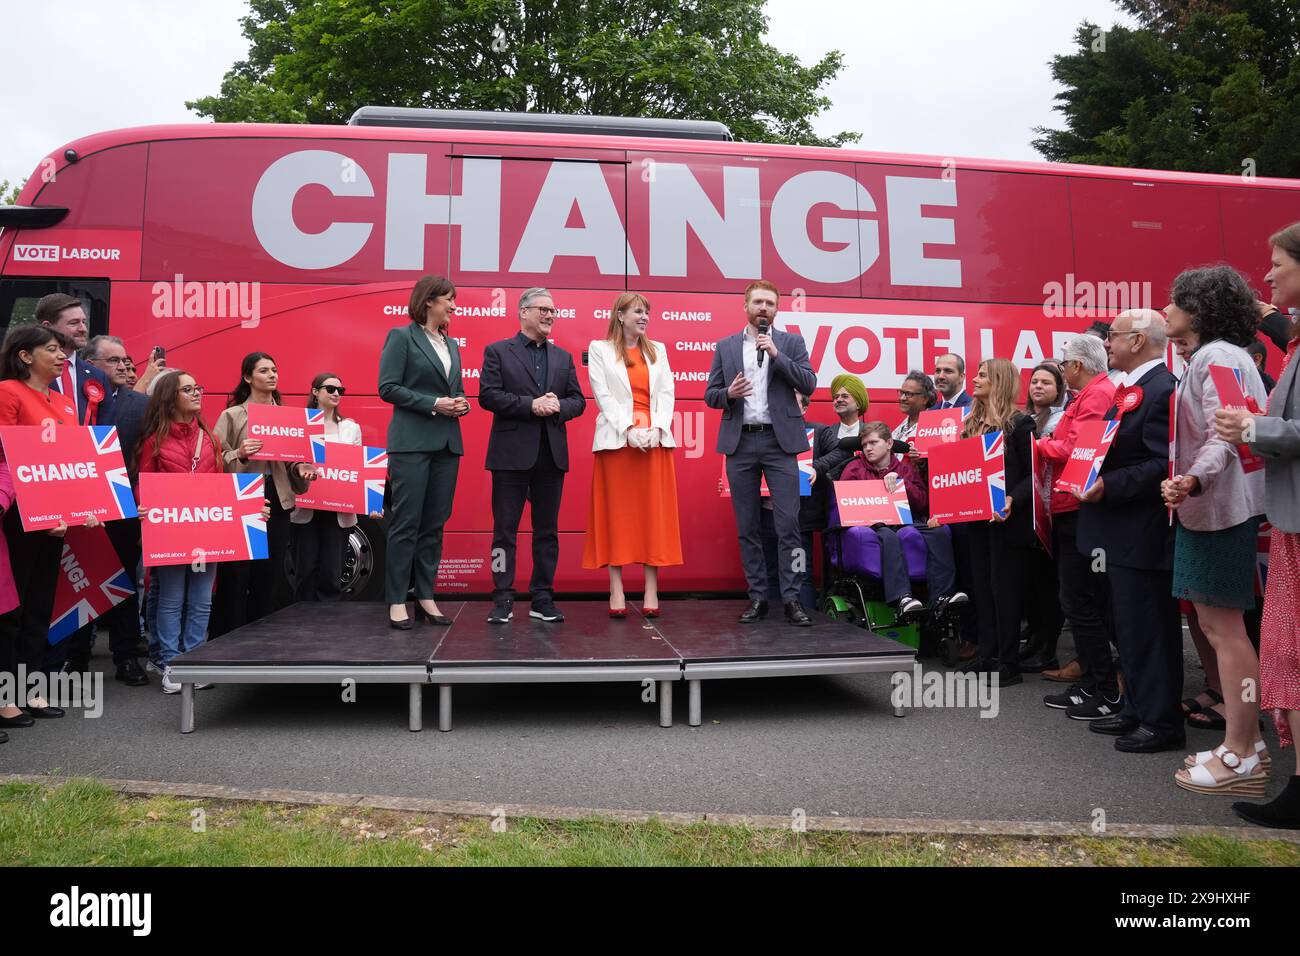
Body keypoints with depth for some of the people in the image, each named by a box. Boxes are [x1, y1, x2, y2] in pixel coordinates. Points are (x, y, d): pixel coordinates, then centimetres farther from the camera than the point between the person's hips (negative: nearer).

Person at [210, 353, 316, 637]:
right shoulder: (232, 415, 1)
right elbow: (216, 461, -4)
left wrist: (301, 467, -4)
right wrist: (239, 454, -21)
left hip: (277, 502, 4)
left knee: (271, 575, 8)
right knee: (235, 574, -2)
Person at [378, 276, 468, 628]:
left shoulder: (452, 344, 17)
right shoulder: (402, 337, -2)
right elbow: (388, 388, -9)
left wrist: (461, 404, 1)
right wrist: (433, 404, -14)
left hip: (447, 443, 7)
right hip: (412, 443, -6)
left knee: (435, 524, 7)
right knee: (407, 523, -4)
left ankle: (425, 597, 14)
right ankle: (397, 601, 2)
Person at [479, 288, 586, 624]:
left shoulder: (563, 357, 16)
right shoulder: (498, 351, 3)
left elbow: (578, 401, 11)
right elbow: (488, 395, -8)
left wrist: (558, 406, -10)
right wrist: (530, 404, -16)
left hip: (552, 454, 4)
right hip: (511, 454, -4)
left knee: (547, 531, 8)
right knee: (505, 530, 1)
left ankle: (543, 600, 16)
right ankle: (503, 600, 9)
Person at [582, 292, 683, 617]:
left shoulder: (658, 350, 16)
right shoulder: (599, 349, 7)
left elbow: (666, 392, 7)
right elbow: (603, 395, -3)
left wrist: (657, 429, -8)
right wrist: (629, 429, -14)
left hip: (655, 439, 3)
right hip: (617, 439, -3)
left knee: (654, 513, 0)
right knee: (616, 513, -2)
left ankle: (651, 590, 3)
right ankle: (616, 591, 1)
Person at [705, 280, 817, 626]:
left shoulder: (791, 342, 9)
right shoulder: (725, 346, 12)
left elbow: (808, 384, -3)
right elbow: (710, 394, 11)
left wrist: (776, 354, -11)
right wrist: (729, 393, -11)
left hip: (779, 442, -2)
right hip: (740, 444, 2)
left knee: (788, 524, -6)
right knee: (747, 527, 5)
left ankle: (791, 599, 0)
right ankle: (757, 597, 13)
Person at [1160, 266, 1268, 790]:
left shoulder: (1218, 357, -12)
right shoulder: (1207, 358, 18)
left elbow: (1226, 435, -24)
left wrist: (1193, 480, -40)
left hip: (1222, 508, -10)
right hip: (1209, 507, 10)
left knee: (1223, 626, -6)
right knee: (1217, 624, 12)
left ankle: (1240, 760, 1)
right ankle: (1245, 740, 21)